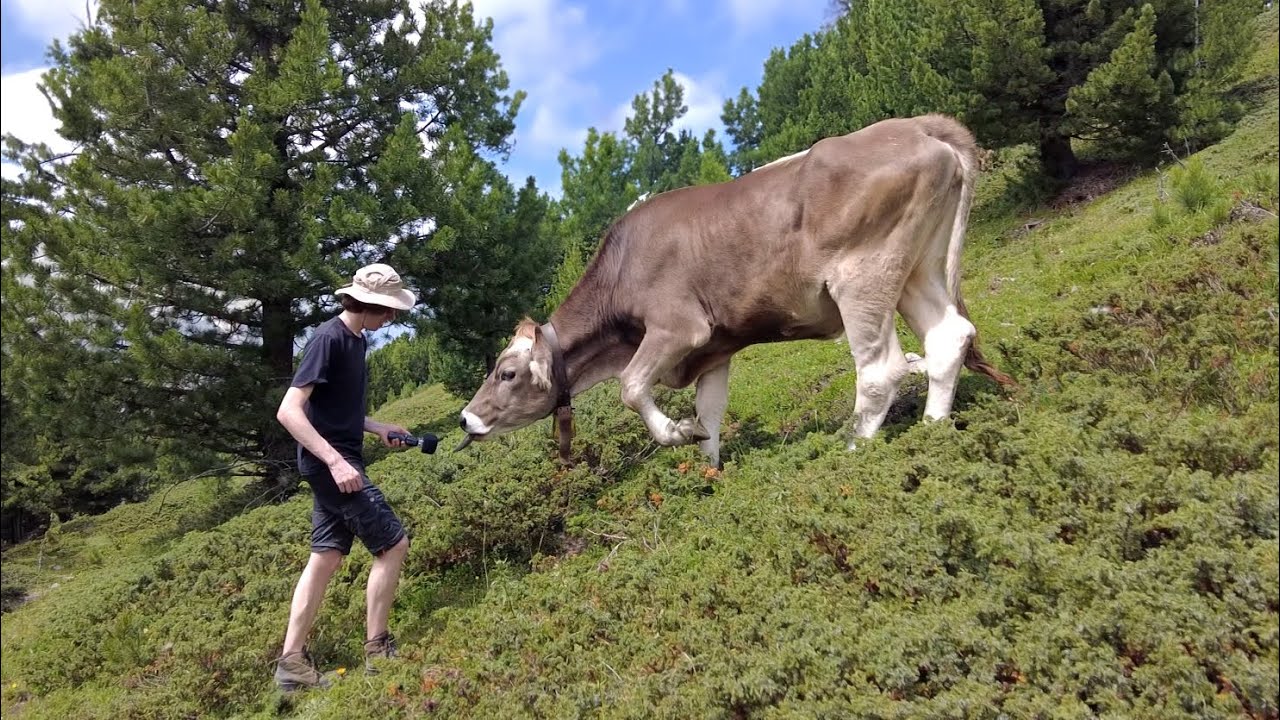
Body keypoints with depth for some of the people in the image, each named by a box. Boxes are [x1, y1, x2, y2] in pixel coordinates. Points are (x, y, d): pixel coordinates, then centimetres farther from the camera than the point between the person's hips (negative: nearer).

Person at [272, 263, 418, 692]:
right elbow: (288, 411, -23)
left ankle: (291, 662, 20)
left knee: (327, 556, 12)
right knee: (393, 543, -4)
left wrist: (379, 429, 11)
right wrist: (336, 461, -29)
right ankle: (376, 651, 9)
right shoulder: (328, 338, -18)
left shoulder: (356, 339, 10)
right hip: (331, 462, -9)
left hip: (333, 461, 9)